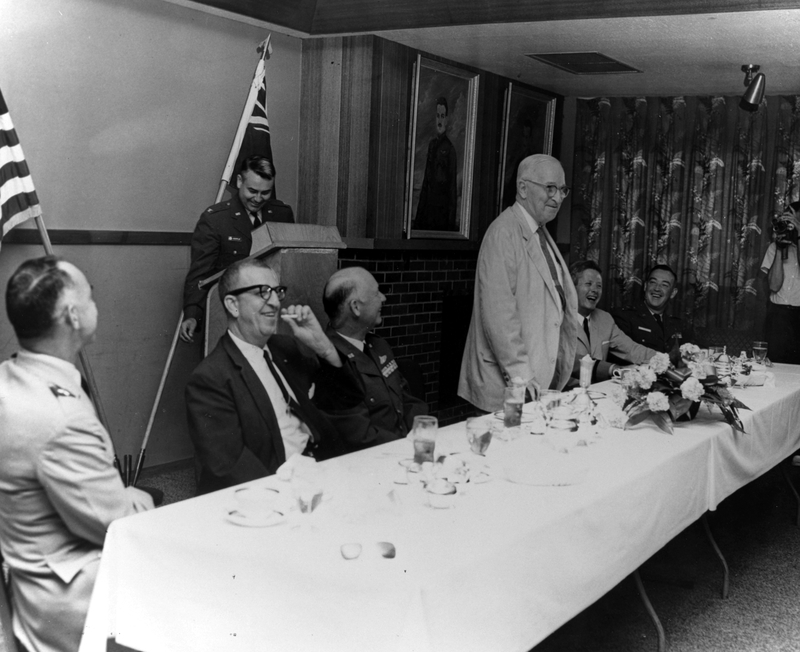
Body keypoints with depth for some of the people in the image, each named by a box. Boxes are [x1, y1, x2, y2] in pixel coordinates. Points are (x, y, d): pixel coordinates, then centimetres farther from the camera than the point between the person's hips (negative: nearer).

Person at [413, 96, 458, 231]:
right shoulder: (432, 144, 10)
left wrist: (451, 213, -10)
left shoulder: (450, 148, -9)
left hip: (443, 204, -6)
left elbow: (453, 183, -8)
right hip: (429, 201, 6)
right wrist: (421, 203, 12)